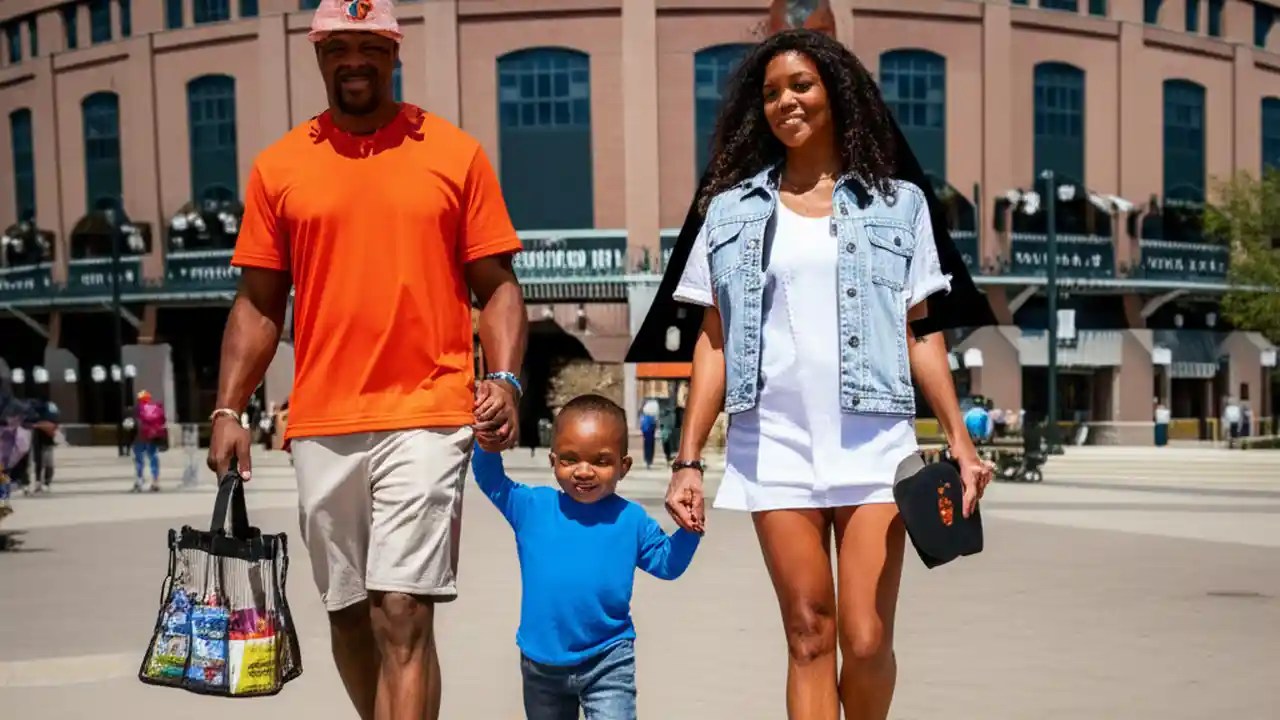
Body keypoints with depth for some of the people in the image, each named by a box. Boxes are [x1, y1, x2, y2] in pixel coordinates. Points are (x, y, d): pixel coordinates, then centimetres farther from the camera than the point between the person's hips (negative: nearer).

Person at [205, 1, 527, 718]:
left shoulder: (456, 153, 4)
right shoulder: (279, 166, 10)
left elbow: (497, 285, 4)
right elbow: (258, 303, 12)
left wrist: (504, 379, -10)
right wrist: (228, 411, 3)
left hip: (426, 417, -3)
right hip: (321, 428, 3)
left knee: (402, 615, -10)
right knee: (350, 614, 13)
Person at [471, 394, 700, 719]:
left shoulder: (631, 520, -3)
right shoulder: (532, 508, -4)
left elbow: (667, 563, 8)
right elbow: (490, 479, -3)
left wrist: (689, 527, -10)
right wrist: (487, 437, -22)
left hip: (608, 663, -2)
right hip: (542, 664, 2)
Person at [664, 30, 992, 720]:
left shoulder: (897, 204, 9)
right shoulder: (732, 210, 11)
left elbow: (921, 333, 9)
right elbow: (713, 343, 9)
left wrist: (959, 437, -2)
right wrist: (688, 460, 2)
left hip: (873, 444, -1)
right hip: (774, 448, 1)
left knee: (867, 641, -6)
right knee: (808, 638, 2)